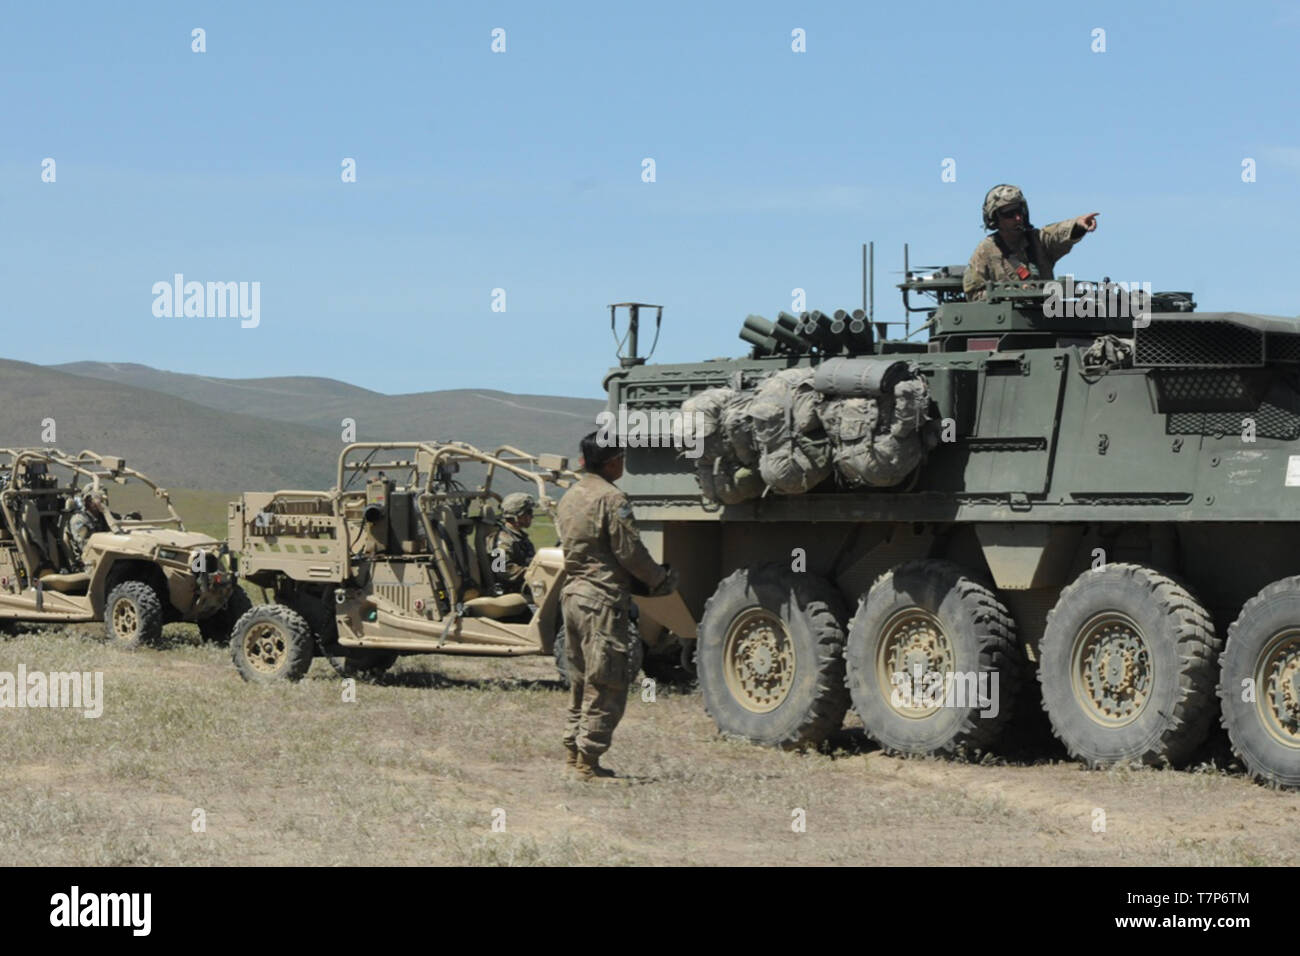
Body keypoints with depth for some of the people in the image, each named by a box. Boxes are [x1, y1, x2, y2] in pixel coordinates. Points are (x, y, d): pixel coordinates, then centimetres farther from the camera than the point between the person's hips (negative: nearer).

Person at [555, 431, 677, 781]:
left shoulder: (569, 498, 14)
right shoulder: (611, 499, -14)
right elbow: (630, 552, -14)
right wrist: (661, 579, 3)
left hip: (573, 593, 9)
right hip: (603, 599, -9)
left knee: (581, 680, 17)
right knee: (605, 684, -4)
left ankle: (574, 750, 19)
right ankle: (589, 759, -5)